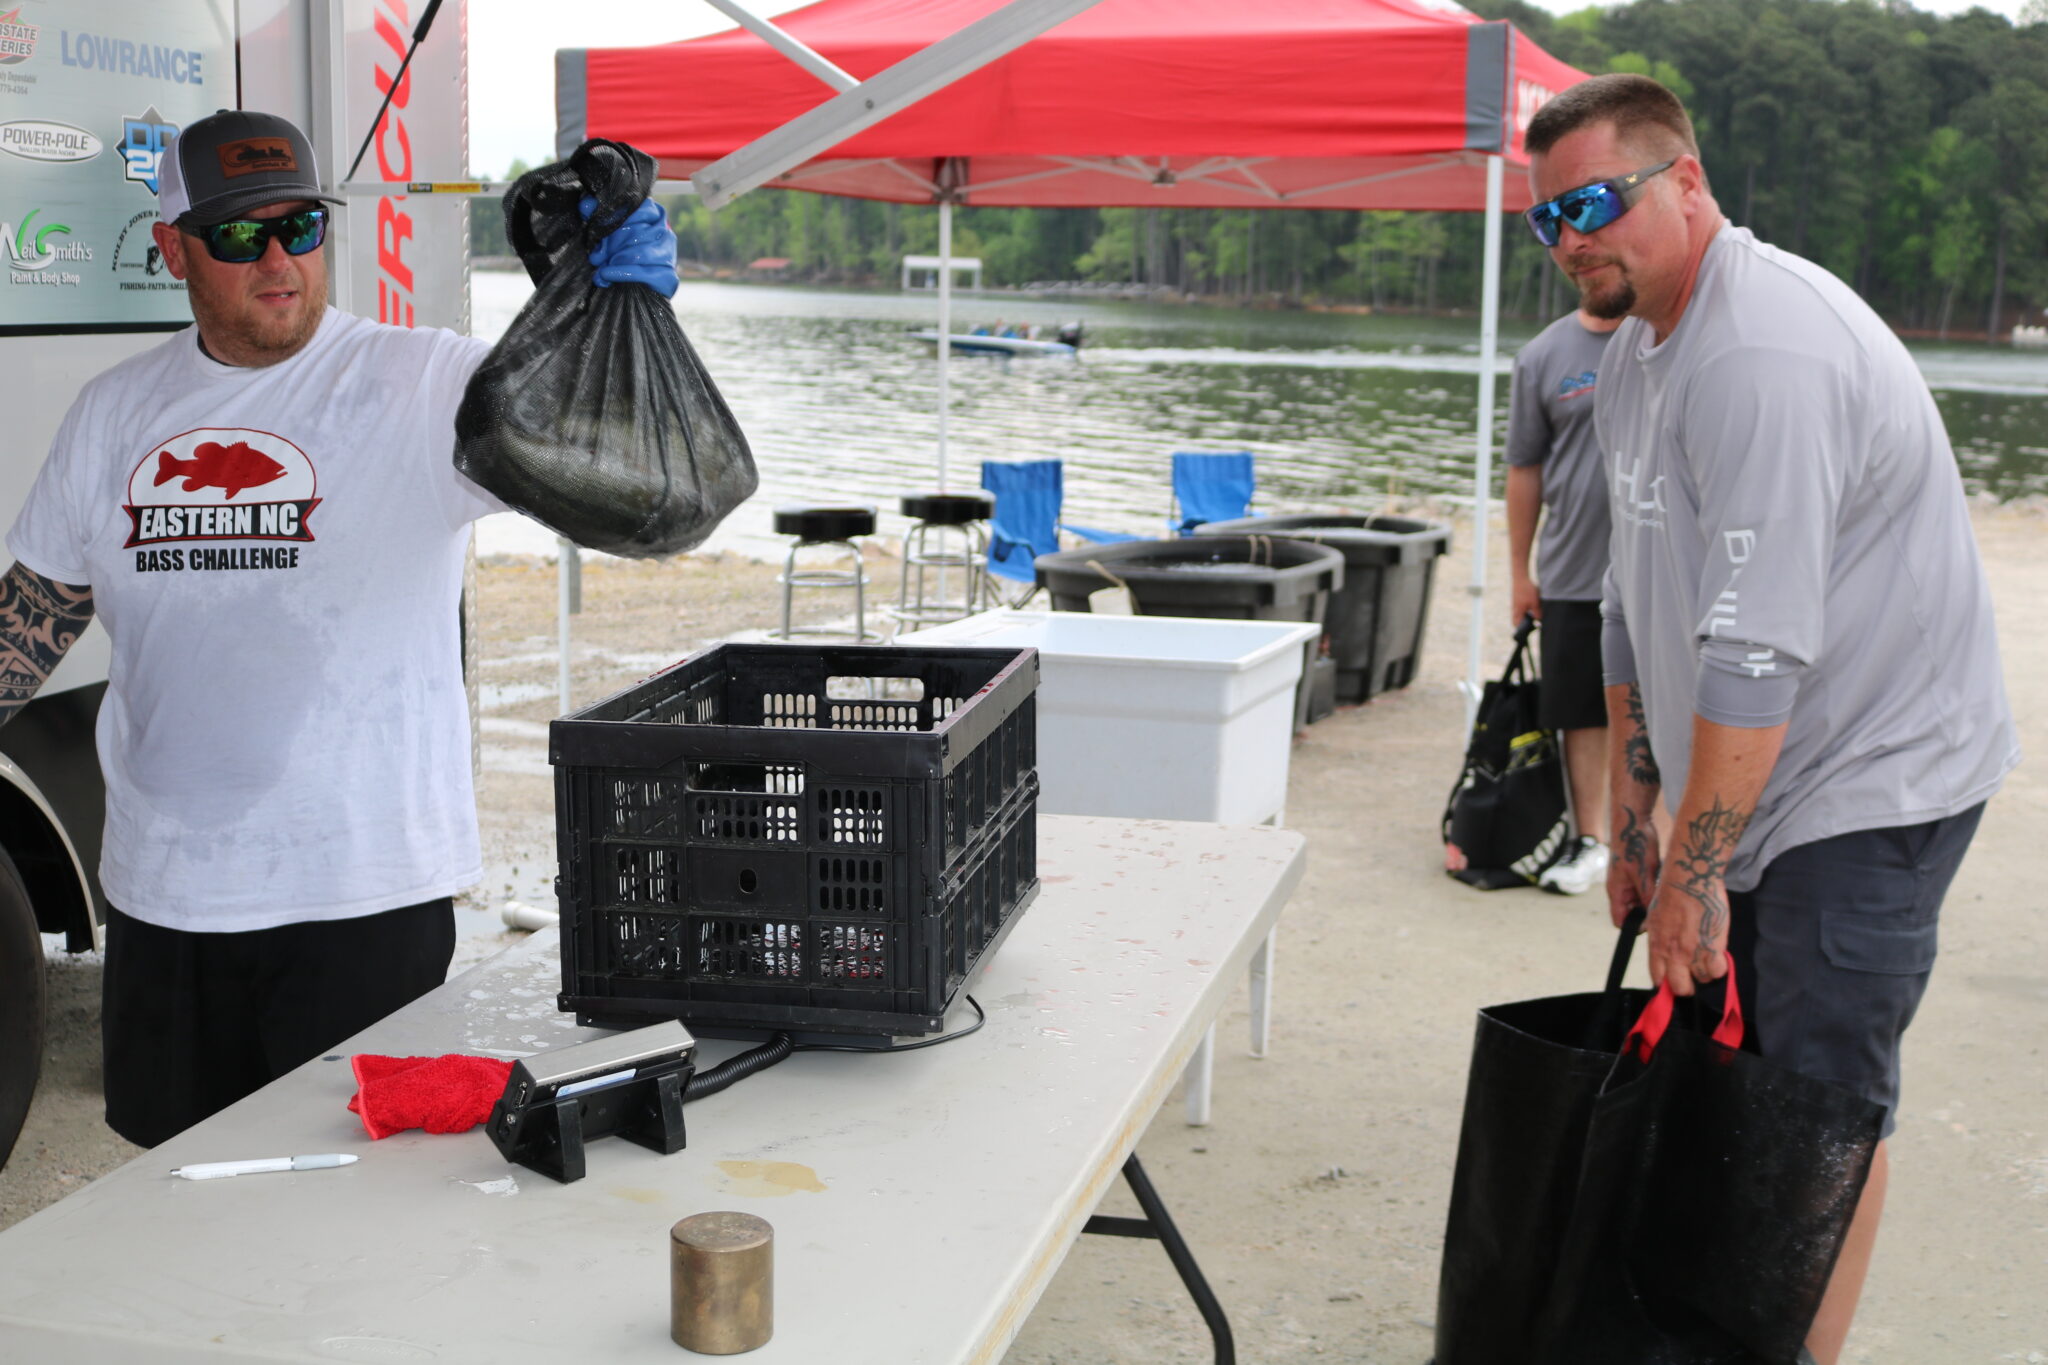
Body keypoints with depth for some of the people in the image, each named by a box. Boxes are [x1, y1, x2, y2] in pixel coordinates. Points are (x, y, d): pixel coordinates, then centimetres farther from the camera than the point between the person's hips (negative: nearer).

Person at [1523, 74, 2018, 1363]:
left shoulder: (1766, 355, -24)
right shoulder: (1640, 349, 9)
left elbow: (1755, 650, -27)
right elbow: (1637, 605, 15)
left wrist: (1694, 869, -21)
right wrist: (1633, 817, 16)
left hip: (1872, 781, -9)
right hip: (1750, 781, 9)